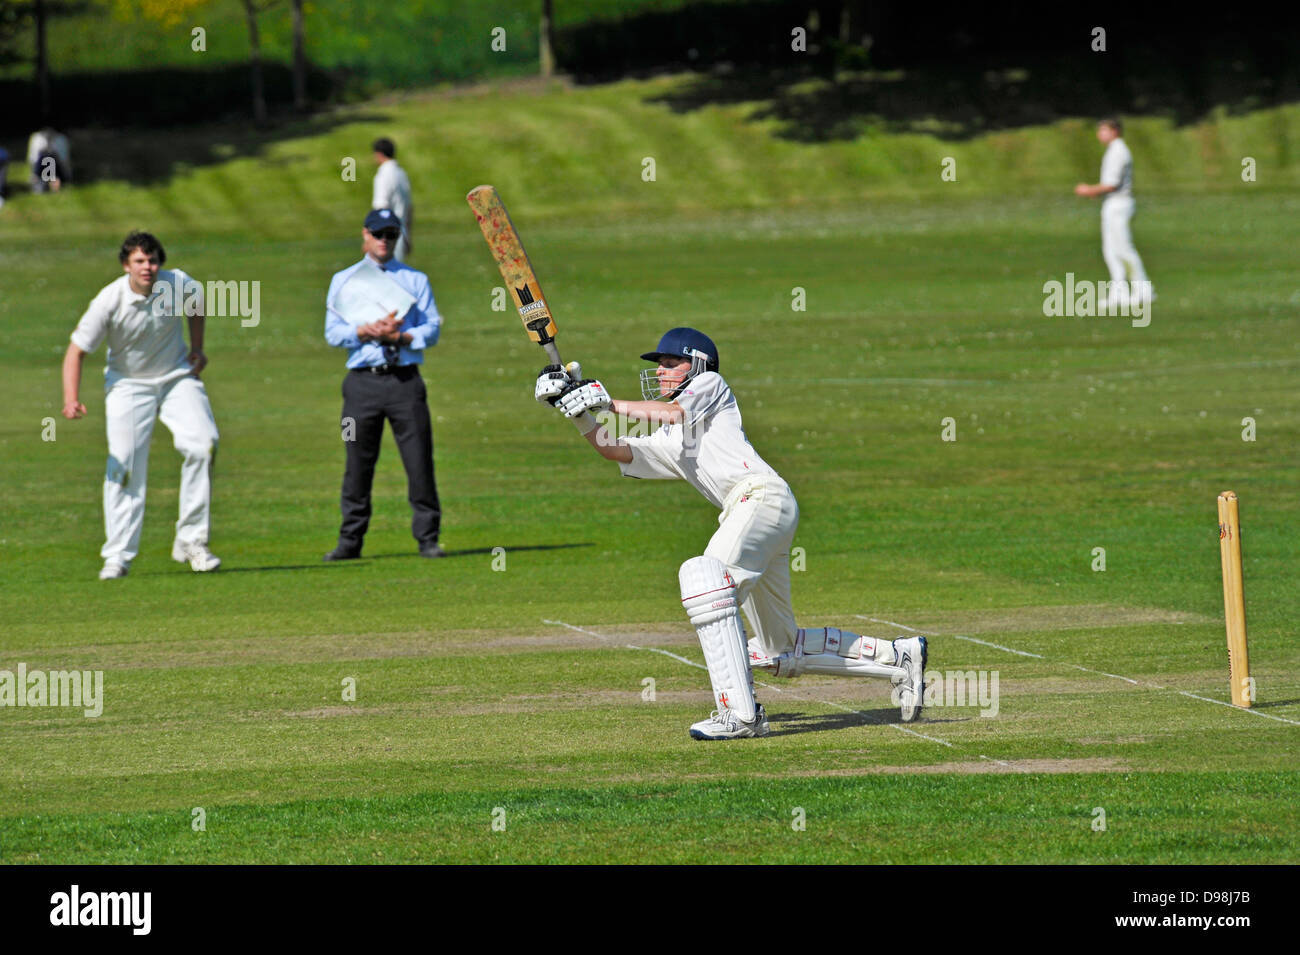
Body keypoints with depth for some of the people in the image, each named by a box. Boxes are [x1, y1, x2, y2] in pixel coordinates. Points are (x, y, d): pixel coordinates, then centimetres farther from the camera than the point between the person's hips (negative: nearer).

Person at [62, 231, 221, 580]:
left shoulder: (177, 284, -15)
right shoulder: (109, 301, -22)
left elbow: (196, 301, 12)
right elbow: (77, 350, -20)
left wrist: (197, 348, 6)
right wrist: (71, 400, -34)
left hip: (177, 378, 2)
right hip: (129, 385, -2)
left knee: (202, 444, -18)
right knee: (124, 466, -10)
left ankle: (191, 541, -7)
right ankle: (118, 556, 0)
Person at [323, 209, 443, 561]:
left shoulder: (415, 280, 14)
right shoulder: (343, 281, 14)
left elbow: (431, 330, 5)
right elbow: (334, 333, 3)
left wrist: (398, 336, -12)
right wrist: (368, 331, -13)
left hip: (405, 380, 0)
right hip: (363, 382, 0)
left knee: (419, 461, -5)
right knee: (358, 463, 1)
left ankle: (428, 539, -1)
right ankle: (350, 541, 7)